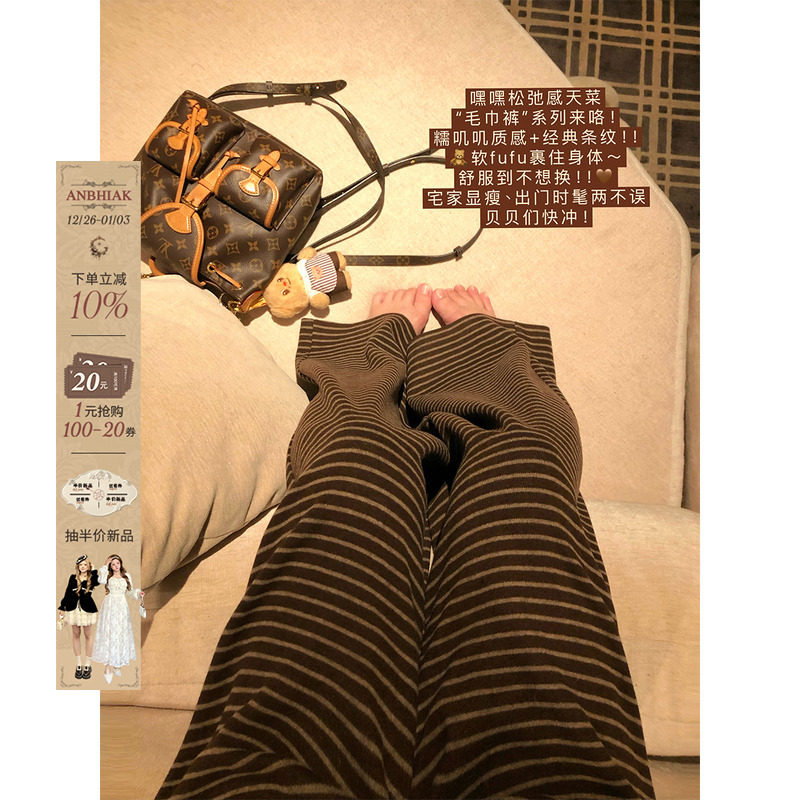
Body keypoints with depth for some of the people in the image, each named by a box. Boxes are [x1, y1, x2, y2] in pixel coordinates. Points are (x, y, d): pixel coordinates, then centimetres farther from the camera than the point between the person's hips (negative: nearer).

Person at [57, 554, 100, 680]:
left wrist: (94, 570, -6)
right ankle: (78, 664, 18)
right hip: (73, 608, 2)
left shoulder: (92, 578, 0)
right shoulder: (73, 577, 6)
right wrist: (62, 607, 10)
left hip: (88, 609, -2)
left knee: (88, 636, 4)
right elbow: (67, 593, 10)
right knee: (76, 635, 8)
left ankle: (87, 665, 14)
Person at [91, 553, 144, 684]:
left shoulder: (127, 576, 12)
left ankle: (117, 664, 14)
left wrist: (138, 593, -6)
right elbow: (101, 580, -18)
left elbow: (130, 591, 13)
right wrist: (105, 566, -10)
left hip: (122, 607, 3)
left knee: (121, 634, 3)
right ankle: (108, 666, -5)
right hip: (109, 606, -3)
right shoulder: (108, 575, 5)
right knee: (109, 633, -7)